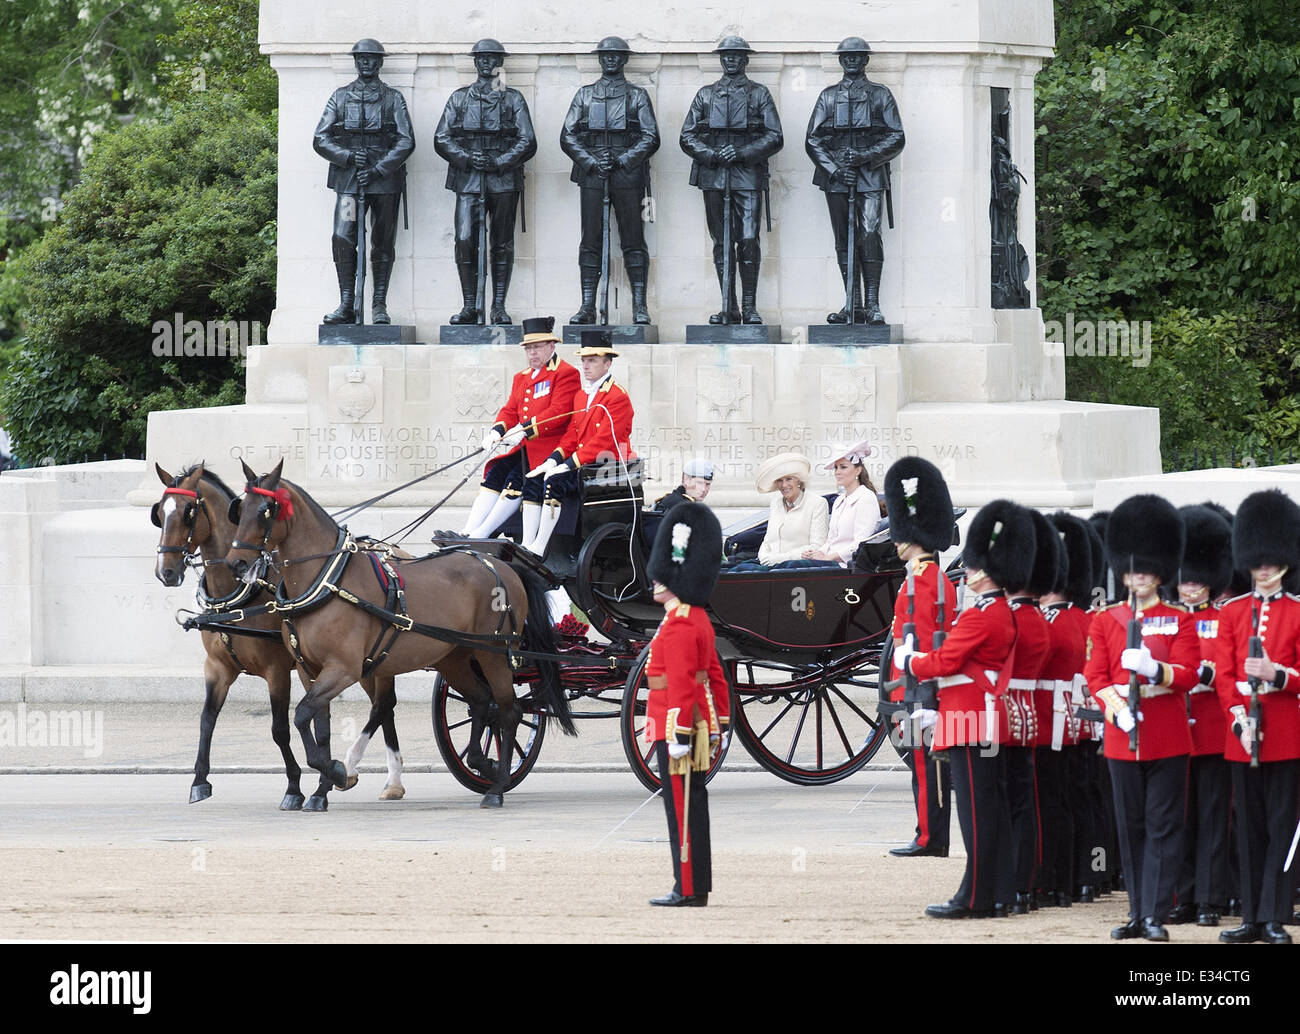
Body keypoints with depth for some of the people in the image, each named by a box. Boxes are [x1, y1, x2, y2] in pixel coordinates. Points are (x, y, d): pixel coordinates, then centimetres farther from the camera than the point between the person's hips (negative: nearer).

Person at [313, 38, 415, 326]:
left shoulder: (392, 98, 7)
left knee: (382, 243, 1)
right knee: (343, 239, -12)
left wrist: (378, 170, -11)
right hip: (348, 178, 1)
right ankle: (347, 306, -8)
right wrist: (348, 156, -10)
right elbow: (320, 139, 6)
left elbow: (406, 141, -1)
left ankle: (379, 306, 6)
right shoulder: (340, 97, 11)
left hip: (384, 179, -1)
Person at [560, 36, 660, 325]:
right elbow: (568, 137, 8)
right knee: (590, 242, -1)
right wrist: (591, 161, -7)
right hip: (592, 176, 1)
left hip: (628, 174, -1)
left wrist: (621, 160, -10)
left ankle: (639, 306, -3)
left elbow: (650, 138, 2)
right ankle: (587, 307, 0)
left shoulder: (637, 96, 9)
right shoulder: (585, 95, 14)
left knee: (633, 241, -3)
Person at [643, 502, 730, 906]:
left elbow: (680, 684, -21)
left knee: (682, 805, -6)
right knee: (692, 803, 12)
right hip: (700, 721, 10)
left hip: (678, 725, -10)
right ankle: (695, 887, 16)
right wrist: (721, 723, 24)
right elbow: (715, 676, 20)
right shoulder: (699, 620, 14)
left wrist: (678, 734, -23)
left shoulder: (678, 627, -16)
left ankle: (688, 889, -4)